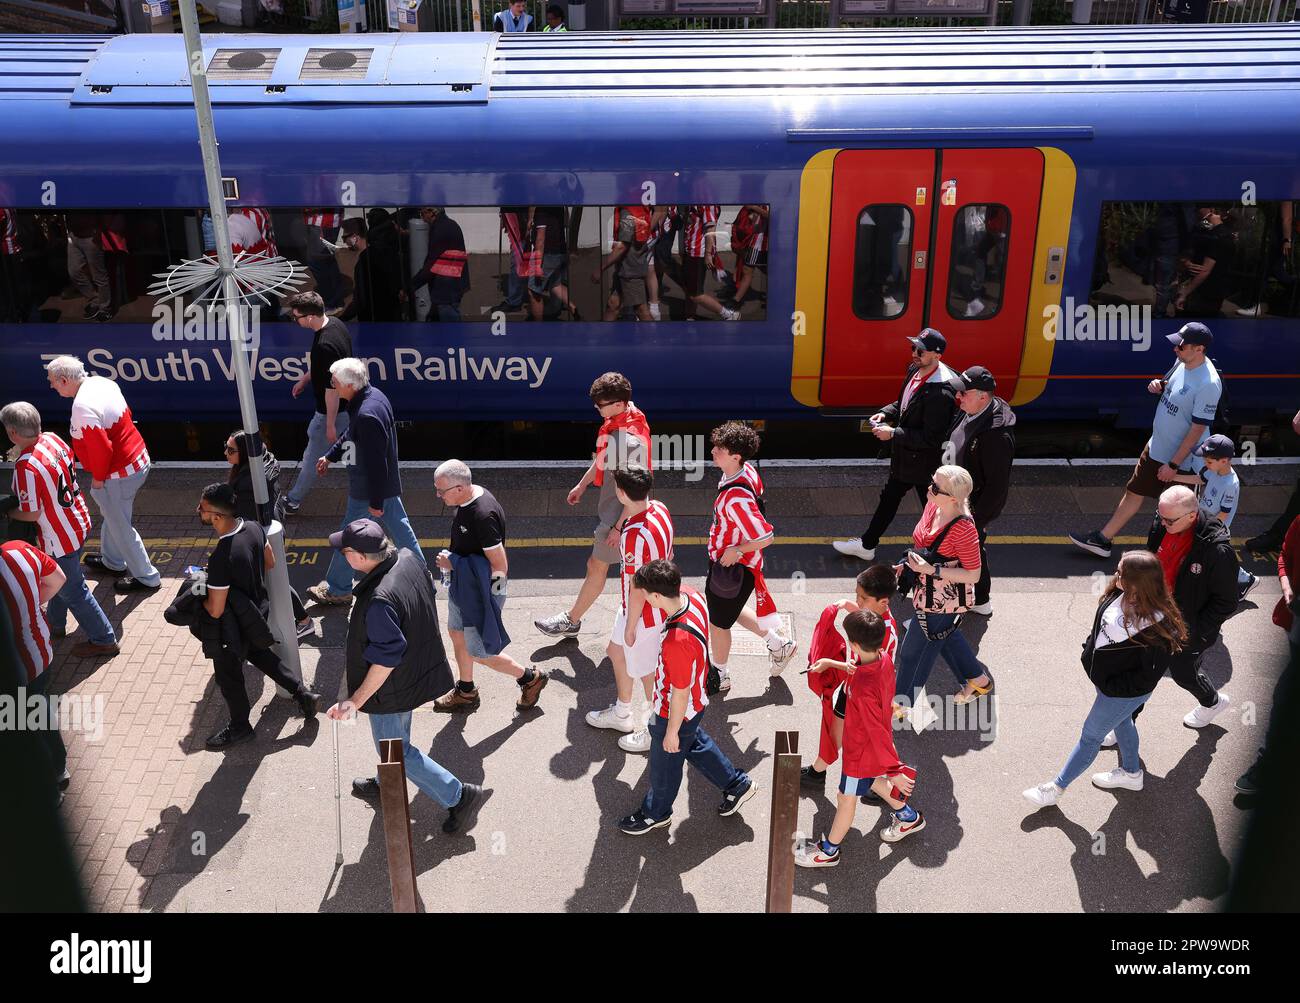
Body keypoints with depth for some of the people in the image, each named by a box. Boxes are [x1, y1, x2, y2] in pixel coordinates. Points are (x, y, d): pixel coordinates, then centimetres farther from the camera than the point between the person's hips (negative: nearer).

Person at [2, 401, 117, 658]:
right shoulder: (53, 439, -7)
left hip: (61, 537, -9)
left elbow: (32, 514, -24)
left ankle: (104, 640, 22)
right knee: (60, 578, 28)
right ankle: (56, 625, 49)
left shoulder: (26, 467, -31)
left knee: (73, 591, 9)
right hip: (79, 522, 9)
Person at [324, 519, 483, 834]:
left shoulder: (379, 601, -39)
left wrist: (356, 701, -20)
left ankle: (456, 794, 16)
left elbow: (385, 660, -31)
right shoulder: (409, 558, -13)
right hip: (419, 668, 9)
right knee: (397, 735, 30)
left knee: (394, 750, 12)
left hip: (391, 687, -9)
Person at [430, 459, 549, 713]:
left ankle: (530, 677, 26)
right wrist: (452, 562, 6)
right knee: (457, 634, 23)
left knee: (479, 652, 6)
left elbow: (499, 567, -29)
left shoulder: (483, 515, -33)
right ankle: (465, 692, 43)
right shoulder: (468, 498, -4)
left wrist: (453, 564, -23)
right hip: (463, 585, 9)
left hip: (481, 592, -9)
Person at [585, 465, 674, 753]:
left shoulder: (634, 536, -35)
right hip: (660, 602, 10)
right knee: (616, 651, 27)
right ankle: (622, 713, 47)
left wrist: (631, 626, -14)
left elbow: (638, 588, -26)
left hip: (644, 613, -10)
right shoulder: (660, 509, -8)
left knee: (646, 671, 12)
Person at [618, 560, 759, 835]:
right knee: (696, 744, 33)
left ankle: (656, 813, 48)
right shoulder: (692, 595, -20)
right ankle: (737, 784, 51)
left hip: (677, 712, -8)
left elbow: (681, 693, -28)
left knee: (665, 763, 20)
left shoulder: (677, 641, -43)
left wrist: (671, 732, -13)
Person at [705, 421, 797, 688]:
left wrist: (736, 550, -20)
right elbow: (758, 500, 11)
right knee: (722, 609, 28)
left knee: (719, 621, 14)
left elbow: (766, 537, -35)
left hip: (733, 568, -9)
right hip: (723, 560, 9)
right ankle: (777, 643, 40)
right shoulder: (747, 470, -7)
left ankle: (720, 675, 39)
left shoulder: (736, 498, -36)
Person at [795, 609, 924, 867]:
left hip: (861, 750, -8)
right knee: (872, 781, 33)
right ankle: (908, 817, 53)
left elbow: (877, 732, -33)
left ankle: (829, 850, 37)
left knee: (846, 798, 14)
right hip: (874, 748, 8)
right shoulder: (885, 660, -17)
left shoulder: (863, 690, -42)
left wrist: (893, 771, -24)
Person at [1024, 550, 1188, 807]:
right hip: (1103, 677, 7)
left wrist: (1110, 686, -21)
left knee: (1090, 735, 11)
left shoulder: (1157, 625, -37)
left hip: (1124, 692, -7)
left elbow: (1148, 677, -27)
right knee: (1121, 723, 30)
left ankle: (1057, 788, 31)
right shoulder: (1119, 594, -18)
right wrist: (1090, 648, 2)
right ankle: (1131, 773, 56)